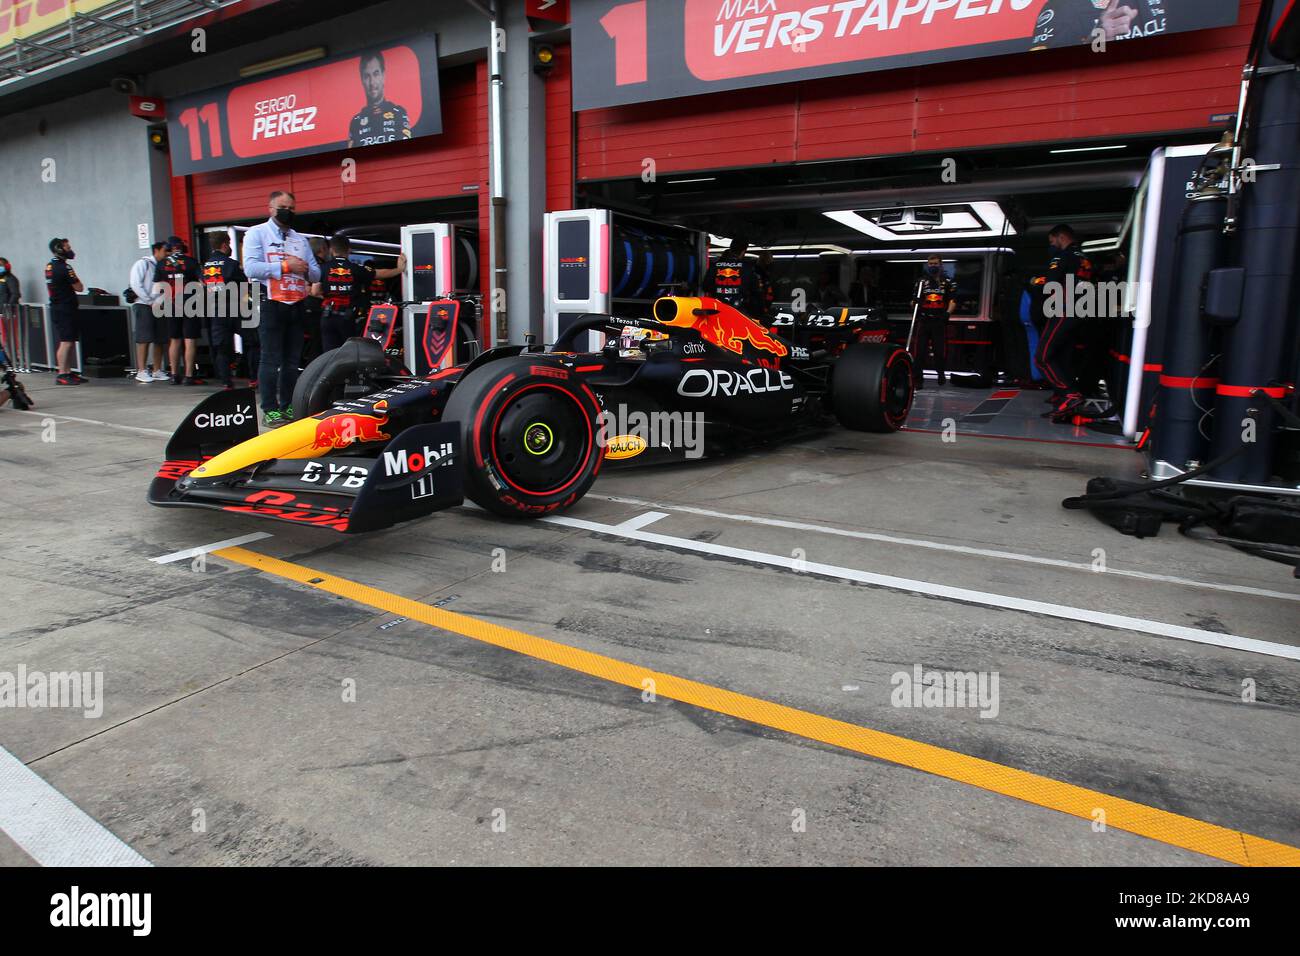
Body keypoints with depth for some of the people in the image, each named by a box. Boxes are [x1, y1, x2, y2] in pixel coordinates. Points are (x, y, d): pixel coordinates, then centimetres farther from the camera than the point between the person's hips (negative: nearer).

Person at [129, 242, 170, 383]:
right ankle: (141, 371, -6)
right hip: (144, 306, -6)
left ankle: (157, 370, 13)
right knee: (144, 339, -7)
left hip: (159, 307, 6)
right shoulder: (143, 263, 0)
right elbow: (135, 284, -8)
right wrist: (150, 301, -11)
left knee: (160, 340, 5)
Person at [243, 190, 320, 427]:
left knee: (292, 360, 9)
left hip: (296, 306, 5)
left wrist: (305, 269, -6)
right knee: (271, 360, -5)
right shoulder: (257, 233, 3)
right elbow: (251, 268, -12)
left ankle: (288, 406, 16)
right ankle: (270, 410, -1)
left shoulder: (301, 240, 21)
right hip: (271, 304, -5)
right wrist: (286, 266, -15)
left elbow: (316, 275, 15)